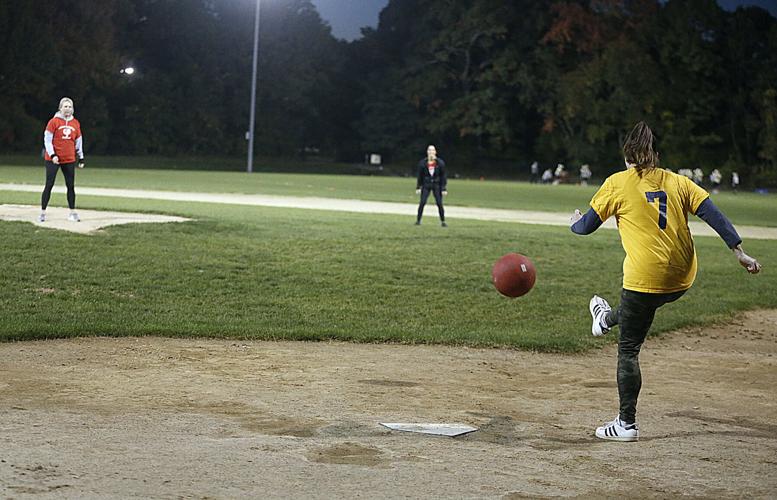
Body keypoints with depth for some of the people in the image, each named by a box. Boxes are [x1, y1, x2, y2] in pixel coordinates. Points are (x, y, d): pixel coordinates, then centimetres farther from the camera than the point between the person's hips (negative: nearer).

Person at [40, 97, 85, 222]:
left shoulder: (75, 123, 8)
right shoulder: (54, 121, -5)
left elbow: (78, 141, 15)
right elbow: (47, 140, -7)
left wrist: (81, 158, 12)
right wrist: (52, 155, -17)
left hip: (69, 160, 4)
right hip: (53, 159, -4)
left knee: (71, 186, 5)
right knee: (49, 185, -3)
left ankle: (72, 213, 11)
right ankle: (43, 212, 1)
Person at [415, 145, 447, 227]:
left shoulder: (440, 163, -5)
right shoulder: (423, 162, -3)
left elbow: (443, 176, -3)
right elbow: (420, 176, 3)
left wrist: (444, 189, -6)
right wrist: (418, 187, 1)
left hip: (437, 185, -1)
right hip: (426, 185, 1)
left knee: (439, 204, -3)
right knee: (422, 202, -8)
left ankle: (443, 221, 9)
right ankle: (418, 220, 1)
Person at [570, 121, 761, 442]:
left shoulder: (618, 183, -1)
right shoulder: (677, 182, 9)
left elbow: (586, 226, 3)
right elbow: (713, 214, 0)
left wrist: (575, 222, 25)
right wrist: (739, 251, 0)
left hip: (646, 277, -4)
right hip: (682, 279, 5)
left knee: (628, 349, 6)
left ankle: (626, 424, 8)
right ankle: (609, 318, 63)